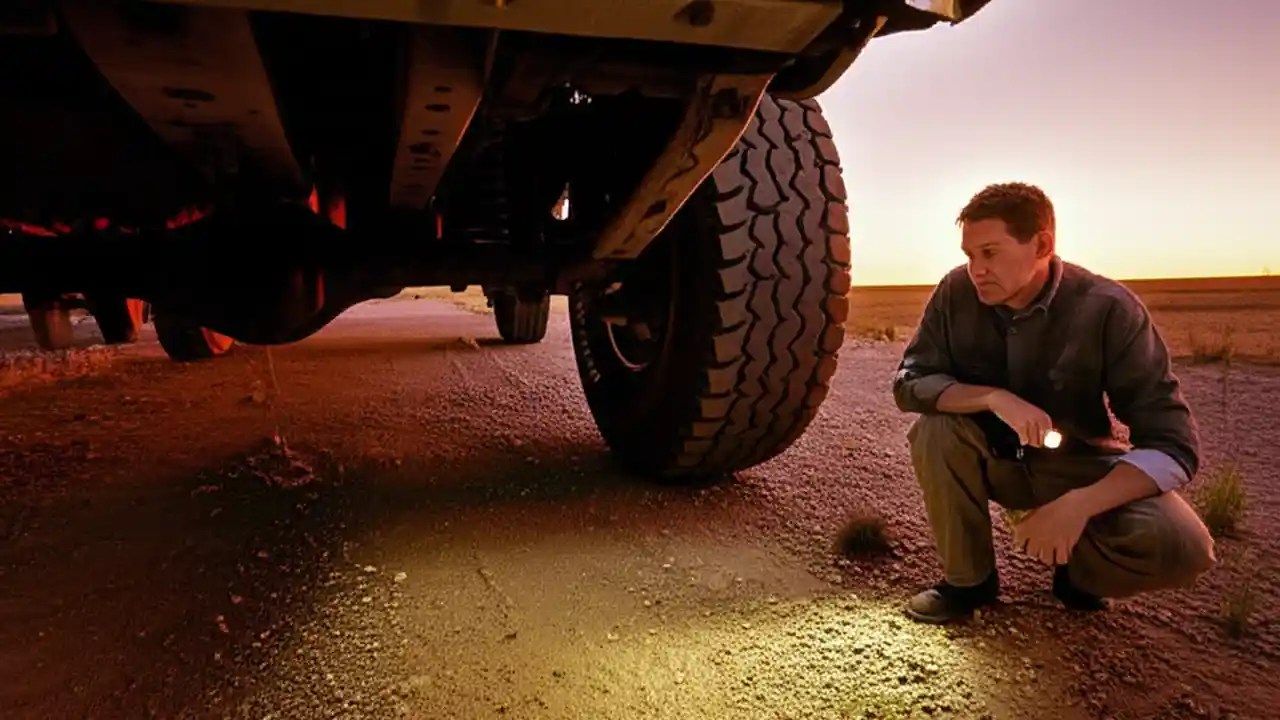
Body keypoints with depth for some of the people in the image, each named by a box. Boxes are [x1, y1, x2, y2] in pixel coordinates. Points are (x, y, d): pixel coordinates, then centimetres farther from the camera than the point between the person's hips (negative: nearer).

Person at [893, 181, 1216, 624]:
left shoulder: (1108, 309, -23)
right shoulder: (957, 293, -16)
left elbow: (1174, 445, -24)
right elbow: (908, 382, -16)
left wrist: (1078, 504, -40)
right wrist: (992, 397, -34)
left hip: (1078, 465, -1)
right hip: (996, 456, 2)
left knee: (1179, 545, -28)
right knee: (932, 427, -29)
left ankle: (1077, 569, 6)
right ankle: (968, 579, -9)